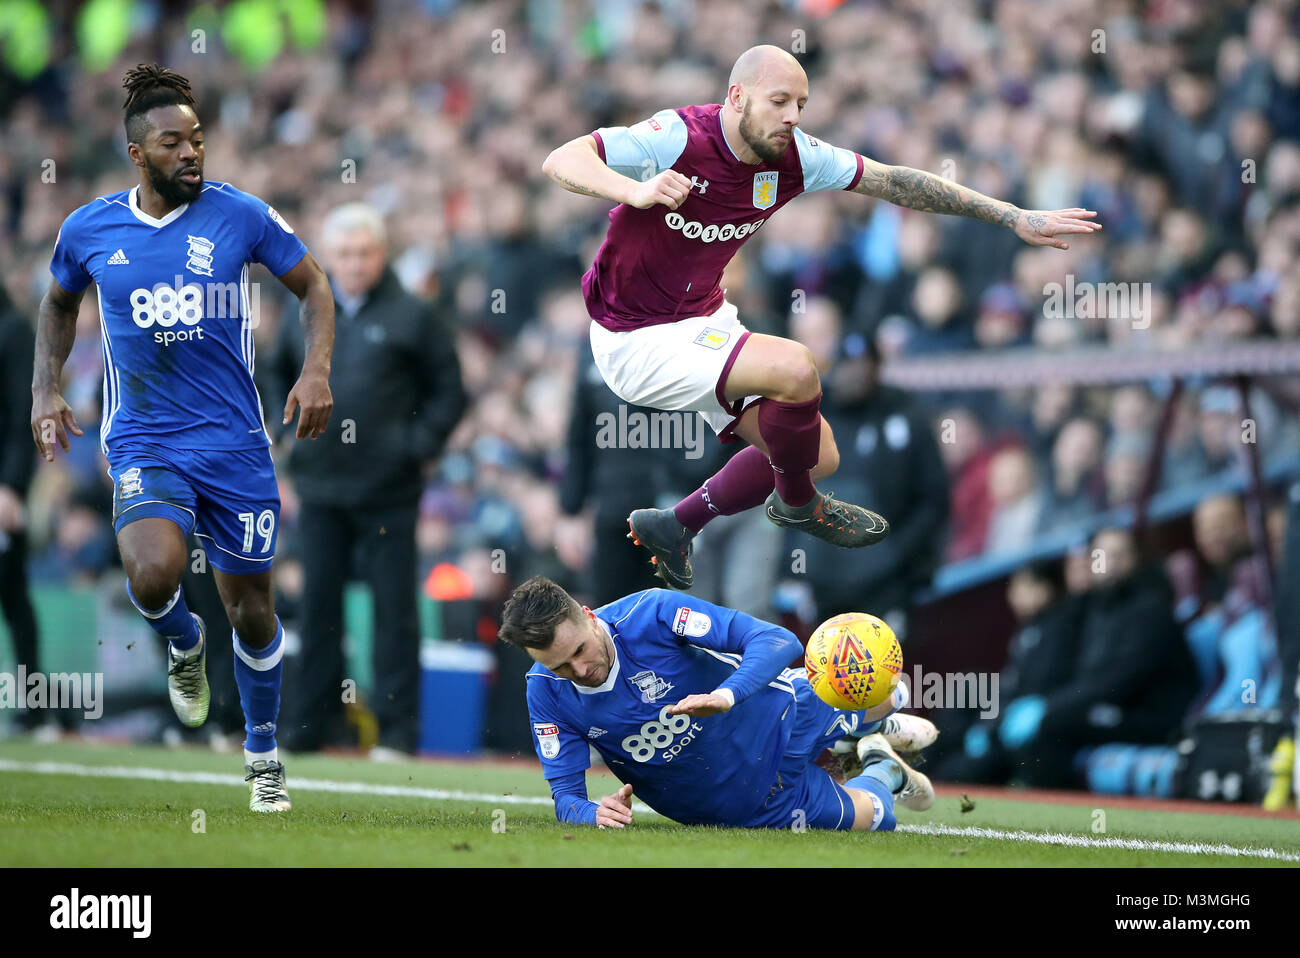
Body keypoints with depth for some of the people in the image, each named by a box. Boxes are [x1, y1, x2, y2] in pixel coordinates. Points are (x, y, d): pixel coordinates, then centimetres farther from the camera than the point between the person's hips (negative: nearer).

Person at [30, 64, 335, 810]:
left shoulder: (240, 215, -4)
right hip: (143, 439, 0)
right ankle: (184, 644, 11)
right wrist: (46, 390, 9)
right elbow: (60, 304, 20)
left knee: (251, 605, 7)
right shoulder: (89, 230, 0)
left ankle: (263, 753, 30)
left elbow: (313, 285, 7)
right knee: (155, 573, -27)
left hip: (235, 440, 0)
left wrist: (317, 370, -8)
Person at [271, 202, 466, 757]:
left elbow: (449, 391, 1)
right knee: (318, 607, 5)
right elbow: (278, 377, 23)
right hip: (319, 490, 3)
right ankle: (307, 726, 11)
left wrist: (419, 444, -9)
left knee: (394, 608, -1)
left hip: (387, 492, -3)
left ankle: (398, 730, 2)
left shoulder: (410, 318, -1)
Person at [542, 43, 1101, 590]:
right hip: (637, 341, -8)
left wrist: (1014, 218, -2)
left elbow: (896, 183, 0)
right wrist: (637, 191, -51)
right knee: (794, 370, -26)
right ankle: (797, 505, 2)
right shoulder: (679, 137, -26)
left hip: (706, 320, 8)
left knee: (817, 456, 9)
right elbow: (561, 161, -32)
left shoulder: (793, 157, -7)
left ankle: (674, 528, 23)